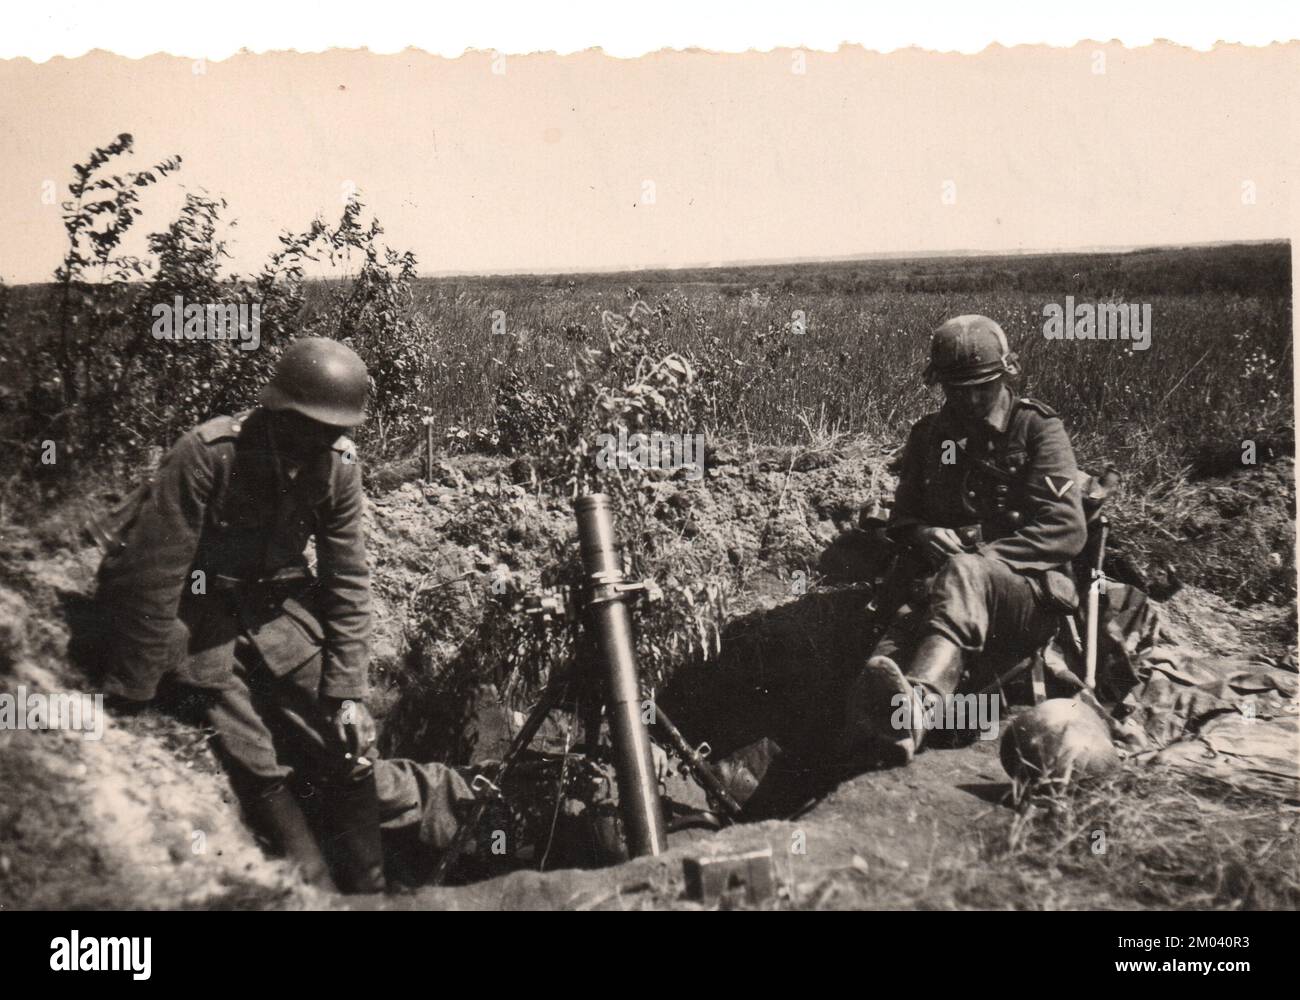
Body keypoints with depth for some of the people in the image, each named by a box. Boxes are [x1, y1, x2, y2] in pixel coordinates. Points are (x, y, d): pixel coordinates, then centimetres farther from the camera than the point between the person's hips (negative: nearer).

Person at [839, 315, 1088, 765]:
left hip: (1028, 597, -4)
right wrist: (927, 538, -4)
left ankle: (916, 708, -68)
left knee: (963, 575, -39)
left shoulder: (1038, 429, 4)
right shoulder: (929, 435, 18)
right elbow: (902, 520, 22)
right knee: (906, 624, -33)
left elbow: (1067, 530, -7)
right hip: (940, 587, 4)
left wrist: (981, 557, -18)